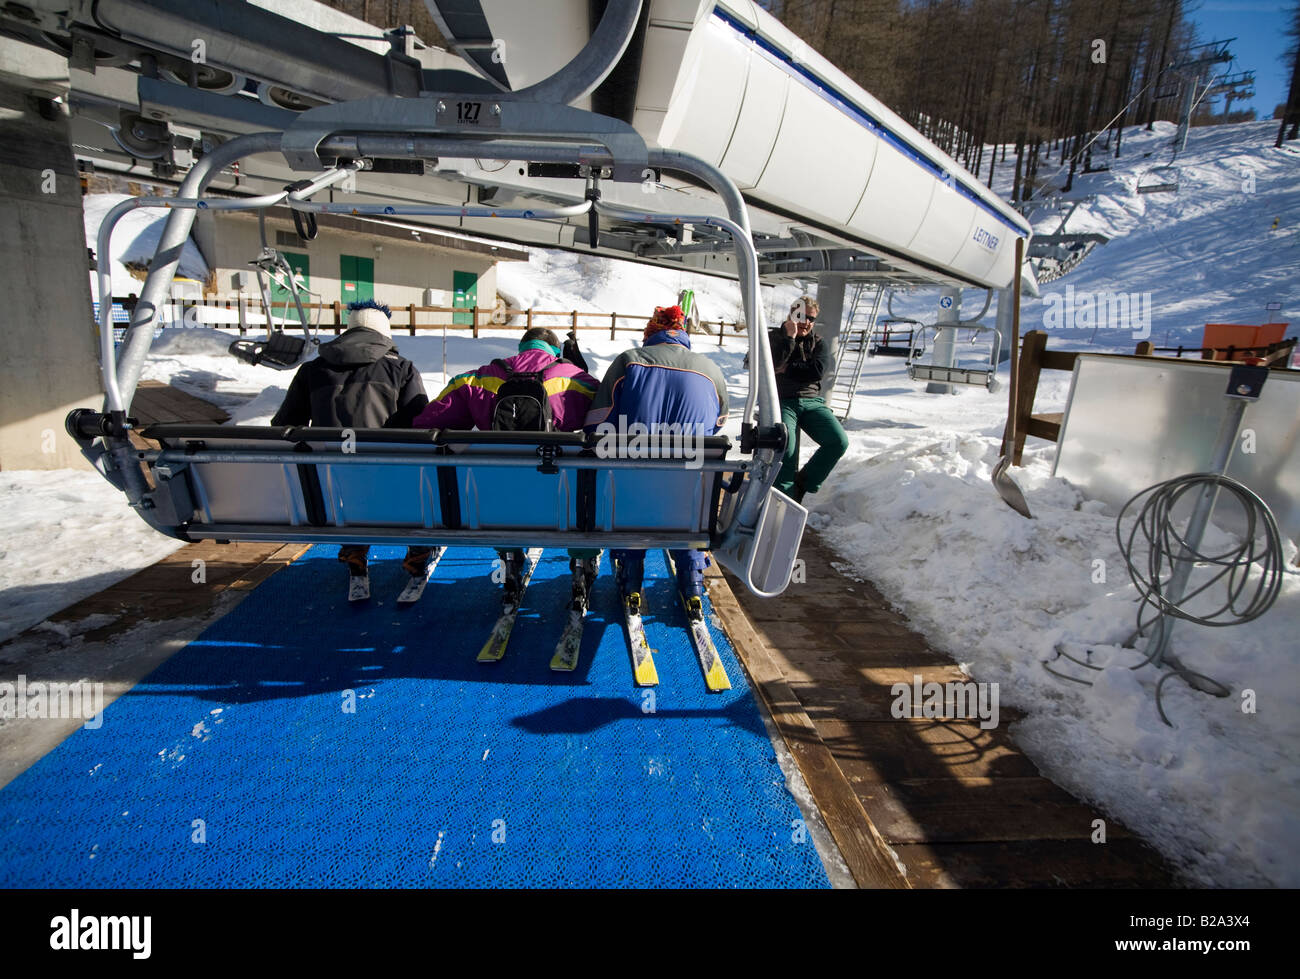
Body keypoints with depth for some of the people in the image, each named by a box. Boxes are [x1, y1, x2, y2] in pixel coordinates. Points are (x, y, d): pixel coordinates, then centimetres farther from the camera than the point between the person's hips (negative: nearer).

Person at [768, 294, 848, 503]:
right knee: (786, 445, -31)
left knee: (839, 442, -18)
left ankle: (802, 484, -1)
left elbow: (817, 371, -3)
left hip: (812, 401, 4)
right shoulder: (774, 337, 9)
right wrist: (789, 337, -12)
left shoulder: (818, 342, 15)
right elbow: (771, 364, -11)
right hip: (782, 401, -3)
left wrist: (787, 370, -5)